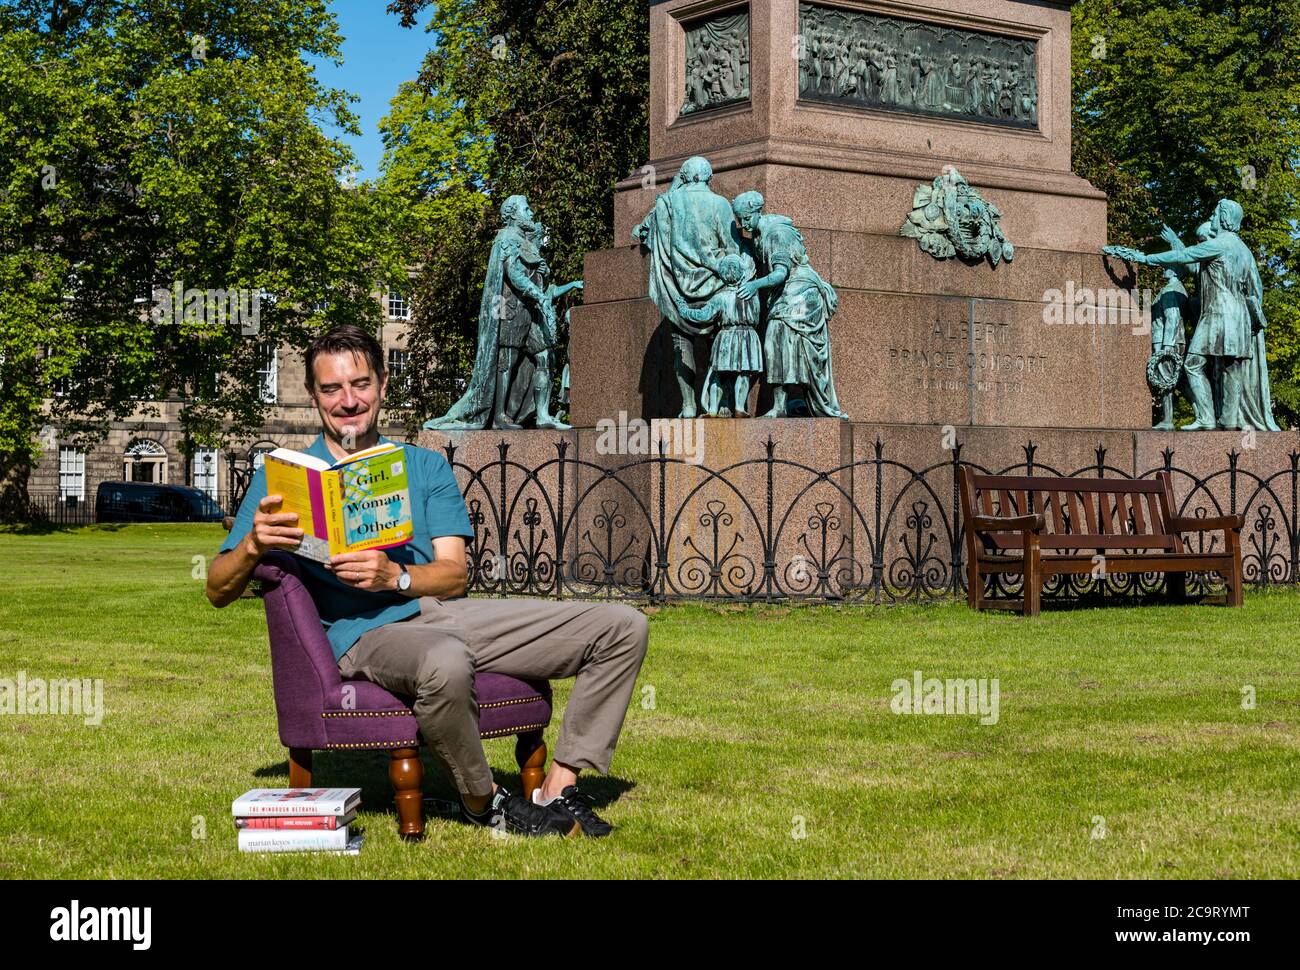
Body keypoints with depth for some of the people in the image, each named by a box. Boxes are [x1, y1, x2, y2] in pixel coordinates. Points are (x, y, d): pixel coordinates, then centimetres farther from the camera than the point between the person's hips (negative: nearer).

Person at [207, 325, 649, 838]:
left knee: (621, 626, -9)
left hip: (445, 611, 5)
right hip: (366, 634, -4)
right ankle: (483, 800, -15)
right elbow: (218, 592, 6)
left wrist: (395, 577, -15)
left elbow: (455, 574, 8)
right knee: (446, 663, -43)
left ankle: (558, 790, -9)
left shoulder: (425, 466, 21)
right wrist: (254, 544, -17)